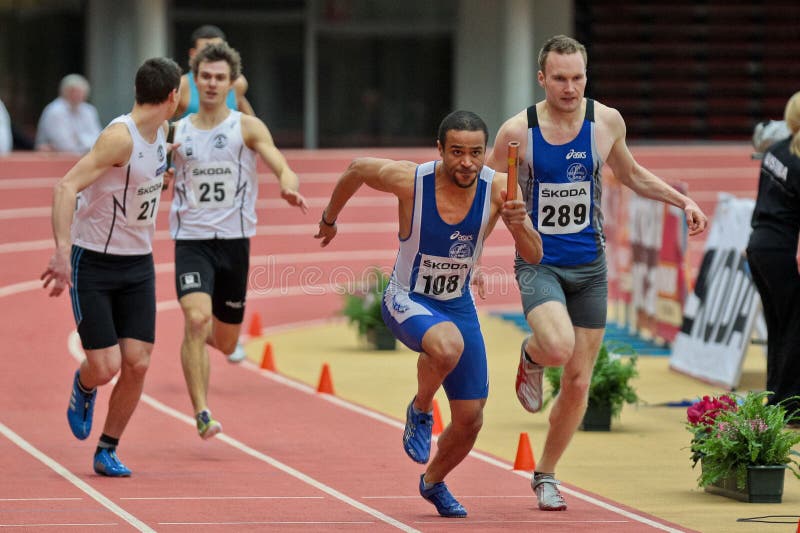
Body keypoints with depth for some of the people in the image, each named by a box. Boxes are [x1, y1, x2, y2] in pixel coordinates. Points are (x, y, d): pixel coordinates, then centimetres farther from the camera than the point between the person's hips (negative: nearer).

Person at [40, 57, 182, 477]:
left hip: (138, 265, 7)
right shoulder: (120, 136, -22)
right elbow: (66, 187, -30)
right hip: (93, 264, -7)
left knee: (137, 363, -4)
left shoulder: (160, 131, 4)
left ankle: (107, 451, 13)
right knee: (106, 368, -10)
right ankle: (84, 385, 28)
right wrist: (62, 251, -36)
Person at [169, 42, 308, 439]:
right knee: (196, 319, -25)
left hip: (234, 241, 1)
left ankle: (200, 335, 50)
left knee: (225, 343, 11)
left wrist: (289, 187, -37)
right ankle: (202, 414, -23)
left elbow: (282, 168, -14)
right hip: (191, 240, -1)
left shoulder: (247, 128, -1)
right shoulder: (177, 133, 5)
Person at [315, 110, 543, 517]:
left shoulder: (498, 189, -17)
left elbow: (534, 257, -19)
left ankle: (434, 482, 38)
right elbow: (357, 169, -2)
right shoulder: (408, 180, -23)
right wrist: (329, 218, 13)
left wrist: (519, 224, -40)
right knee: (447, 345, -39)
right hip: (407, 301, -4)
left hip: (458, 304, 4)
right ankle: (420, 410, -7)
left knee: (470, 421, 6)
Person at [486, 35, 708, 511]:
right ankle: (531, 358, 8)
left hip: (589, 266, 3)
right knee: (559, 346, -31)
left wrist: (683, 201, 8)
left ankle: (545, 476, 25)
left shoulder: (607, 122, -3)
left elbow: (631, 174, 17)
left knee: (578, 383, 5)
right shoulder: (517, 132, -11)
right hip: (539, 262, -3)